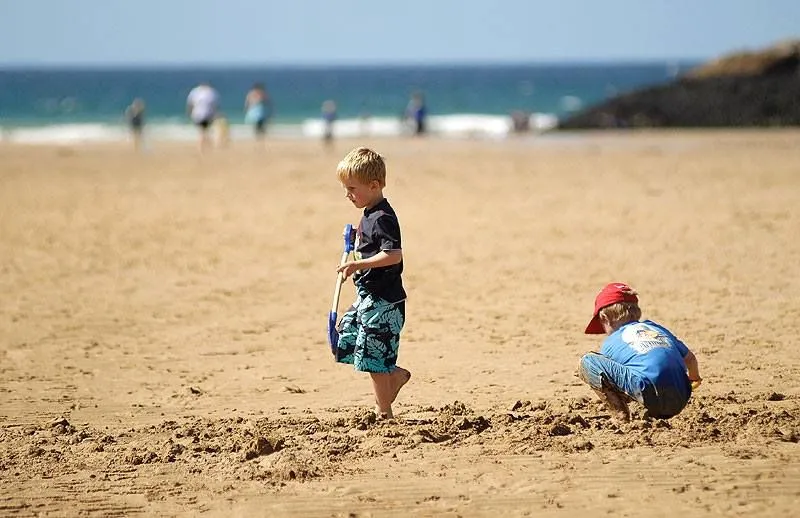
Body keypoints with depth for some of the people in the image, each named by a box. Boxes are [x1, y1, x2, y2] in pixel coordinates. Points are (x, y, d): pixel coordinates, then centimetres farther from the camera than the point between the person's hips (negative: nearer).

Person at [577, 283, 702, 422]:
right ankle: (657, 414, 16)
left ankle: (621, 415, -3)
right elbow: (690, 358, 42)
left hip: (651, 395, -6)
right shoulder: (657, 328, 31)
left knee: (585, 363, 5)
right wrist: (695, 379, 66)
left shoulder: (610, 342, 18)